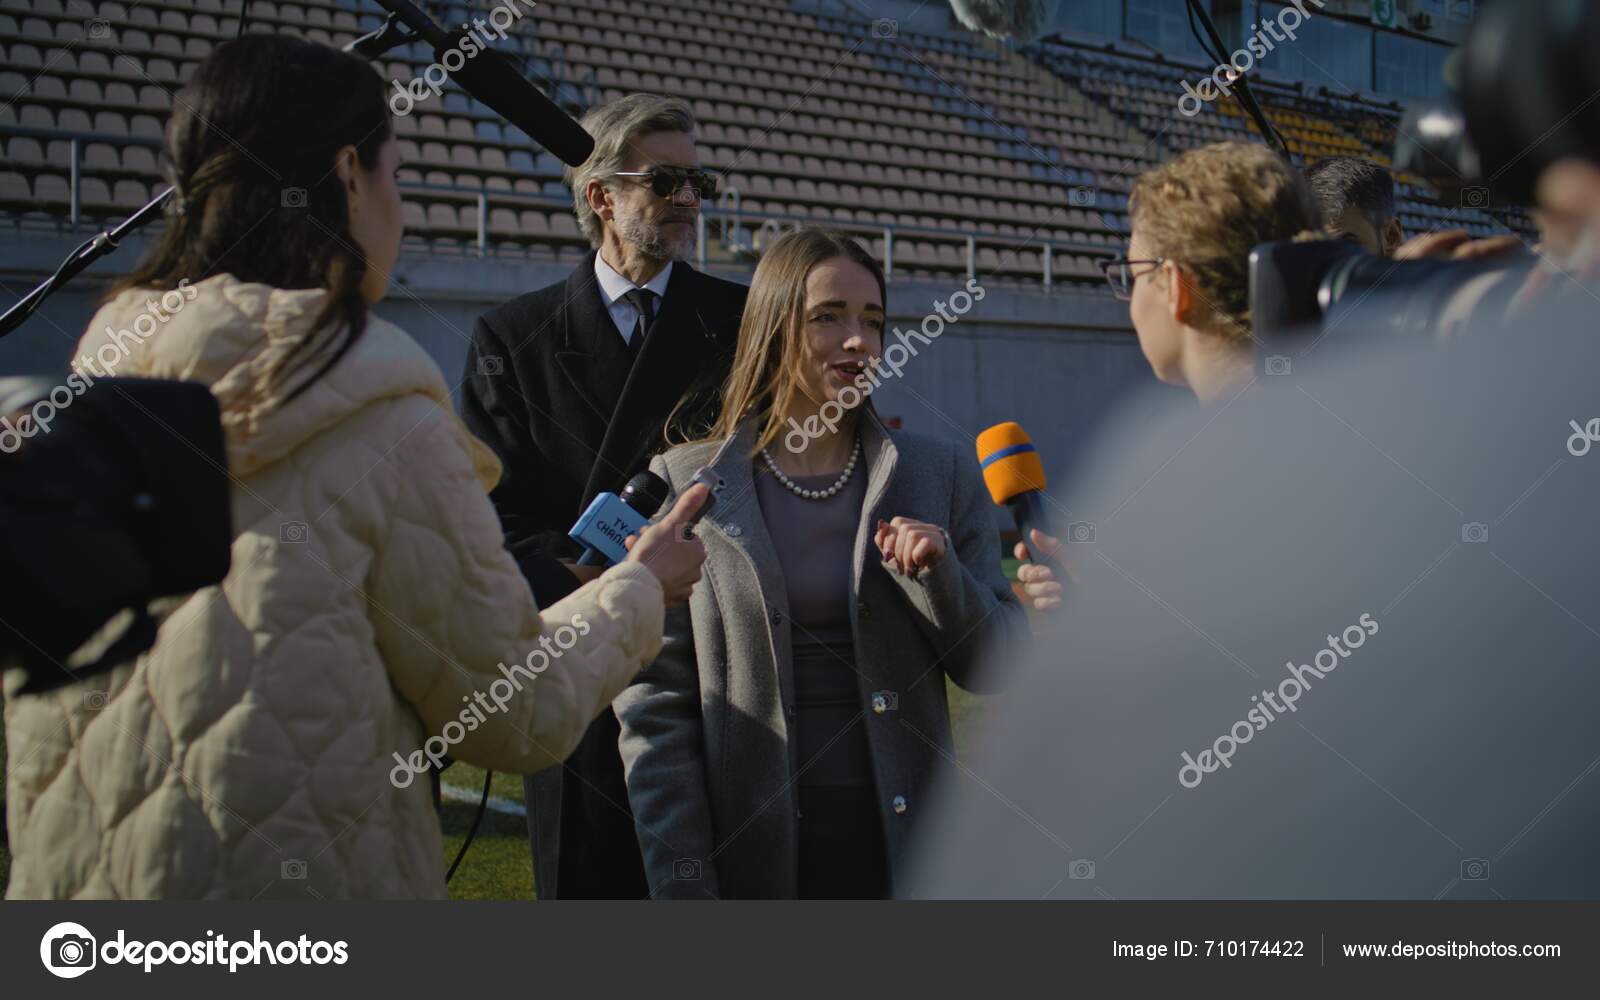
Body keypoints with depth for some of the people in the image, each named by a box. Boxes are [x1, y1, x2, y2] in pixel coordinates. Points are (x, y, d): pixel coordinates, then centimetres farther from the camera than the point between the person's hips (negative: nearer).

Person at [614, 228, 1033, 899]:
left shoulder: (943, 474, 4)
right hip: (750, 848, -1)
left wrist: (940, 576, -13)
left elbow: (996, 670, 5)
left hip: (901, 840, 2)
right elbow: (655, 704, -3)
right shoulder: (683, 483, -2)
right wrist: (681, 884, -8)